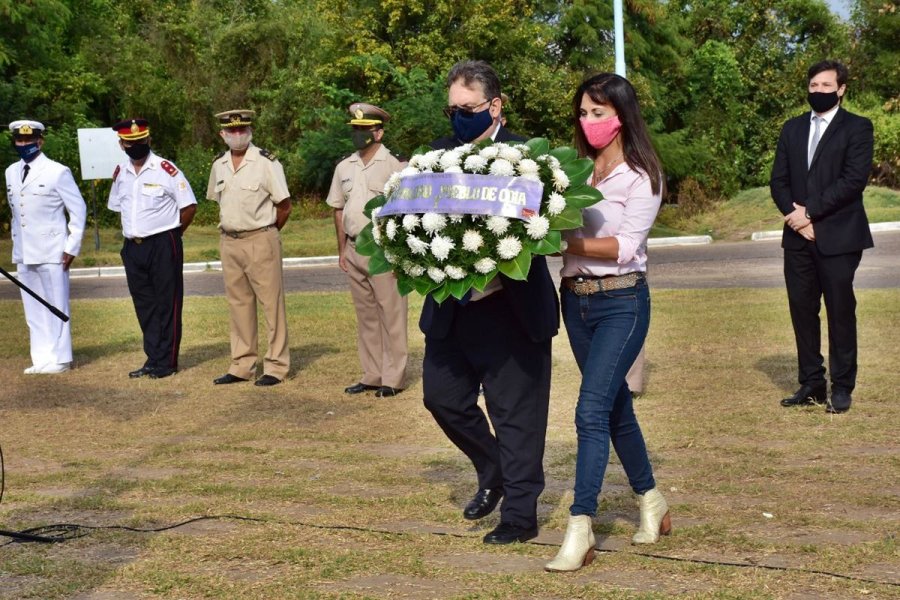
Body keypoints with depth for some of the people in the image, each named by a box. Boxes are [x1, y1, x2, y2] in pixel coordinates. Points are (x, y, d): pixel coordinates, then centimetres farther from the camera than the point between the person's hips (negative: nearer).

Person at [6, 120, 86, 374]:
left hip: (51, 253, -6)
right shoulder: (11, 172, 11)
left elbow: (78, 210, -5)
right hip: (23, 253, 6)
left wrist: (72, 247, -8)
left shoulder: (58, 172, -7)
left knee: (56, 307, 1)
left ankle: (59, 359, 9)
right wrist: (16, 241, 12)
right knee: (33, 310, 9)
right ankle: (42, 359, 15)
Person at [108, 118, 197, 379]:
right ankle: (153, 359, 18)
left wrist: (169, 235, -1)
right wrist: (134, 232, 12)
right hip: (132, 247, 6)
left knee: (167, 304, 0)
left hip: (163, 246, -6)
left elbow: (189, 206, -5)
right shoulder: (120, 173, 9)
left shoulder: (166, 169, -8)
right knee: (144, 305, 10)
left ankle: (166, 362, 6)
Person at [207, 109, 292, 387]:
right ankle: (242, 366, 19)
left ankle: (276, 366, 5)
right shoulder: (218, 165, 9)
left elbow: (284, 206, -6)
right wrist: (229, 229, 13)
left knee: (271, 303, -2)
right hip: (229, 242, 6)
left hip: (261, 241, -6)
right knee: (238, 304, 11)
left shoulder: (266, 162, -9)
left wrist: (266, 232, 2)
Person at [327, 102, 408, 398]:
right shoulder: (344, 167, 12)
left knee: (391, 315, -3)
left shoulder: (394, 164, -6)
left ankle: (393, 379, 2)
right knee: (365, 316, 12)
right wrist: (342, 249, 13)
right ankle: (371, 376, 20)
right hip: (354, 249, 6)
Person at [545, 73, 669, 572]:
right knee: (616, 406, 16)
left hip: (621, 302, -6)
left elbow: (625, 246, -15)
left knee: (592, 410, -15)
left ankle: (580, 530, -13)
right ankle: (651, 503, 32)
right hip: (576, 300, 6)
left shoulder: (642, 176, -6)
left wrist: (567, 241, -25)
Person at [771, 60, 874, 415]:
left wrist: (810, 212, -15)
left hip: (838, 237, -5)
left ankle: (842, 388, 8)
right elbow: (779, 180, 10)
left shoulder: (857, 128, -1)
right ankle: (811, 384, 14)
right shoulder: (792, 129, 15)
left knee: (840, 312, 0)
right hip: (799, 237, 5)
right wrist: (795, 216, -8)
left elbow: (855, 179, -12)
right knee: (802, 310, 6)